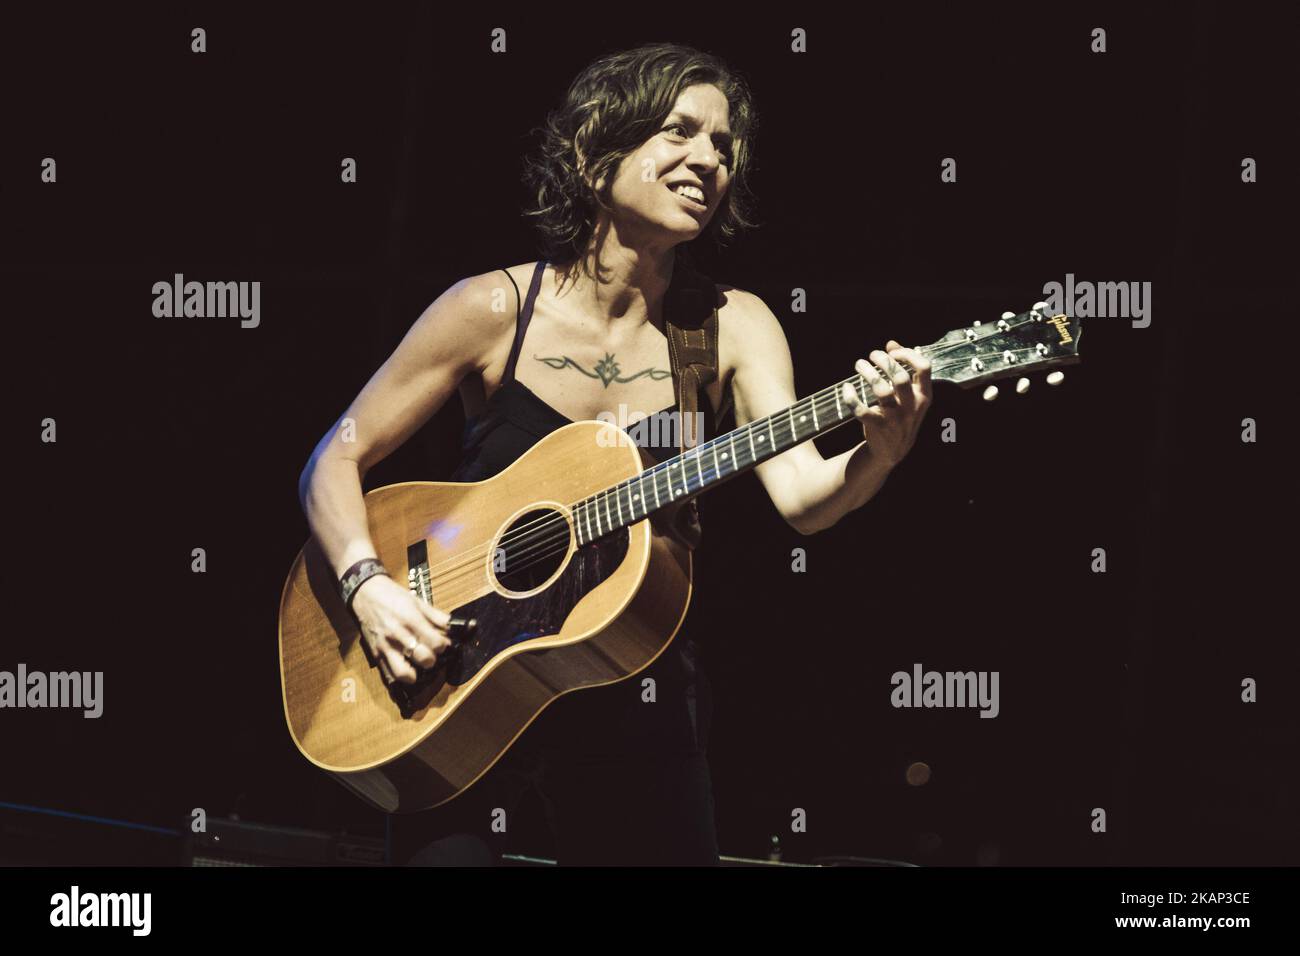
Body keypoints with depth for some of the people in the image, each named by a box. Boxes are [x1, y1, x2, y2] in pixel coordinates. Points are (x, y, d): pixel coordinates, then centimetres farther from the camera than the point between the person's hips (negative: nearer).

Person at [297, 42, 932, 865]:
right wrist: (370, 587, -19)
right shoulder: (495, 310, -6)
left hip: (632, 699, 2)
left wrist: (877, 456, -38)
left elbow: (800, 495, -17)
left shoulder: (732, 327, -2)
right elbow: (337, 461, -2)